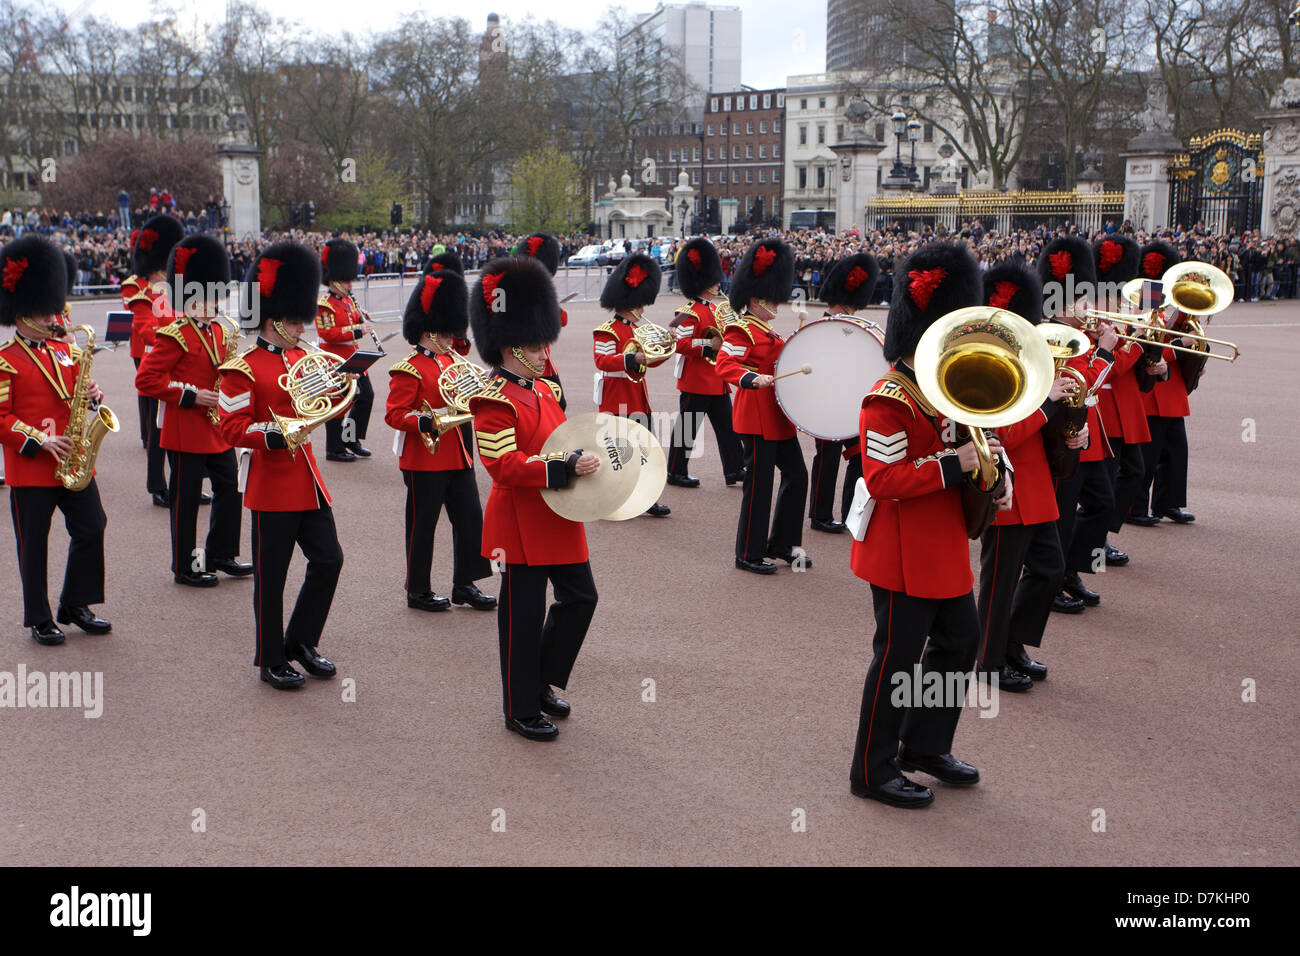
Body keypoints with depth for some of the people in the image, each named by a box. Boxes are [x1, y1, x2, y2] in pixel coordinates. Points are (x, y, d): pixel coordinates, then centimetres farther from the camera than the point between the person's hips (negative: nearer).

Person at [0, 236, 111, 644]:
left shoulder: (65, 350, 10)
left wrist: (91, 395, -6)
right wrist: (39, 441, -20)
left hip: (73, 462, 6)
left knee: (91, 529, 5)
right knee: (34, 545, 5)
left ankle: (75, 606, 20)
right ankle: (39, 619, 16)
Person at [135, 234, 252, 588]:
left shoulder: (220, 332, 10)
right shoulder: (174, 336, -13)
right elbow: (146, 379, -16)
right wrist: (190, 396, -20)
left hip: (219, 426, 8)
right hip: (186, 431, -8)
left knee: (230, 488, 10)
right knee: (186, 498, 1)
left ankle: (221, 554, 24)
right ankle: (185, 567, 11)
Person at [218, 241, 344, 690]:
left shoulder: (302, 359, 12)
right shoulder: (243, 369, -11)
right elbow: (233, 428, -15)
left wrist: (343, 388, -2)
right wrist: (274, 434, -29)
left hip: (307, 480, 7)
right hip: (272, 487, -7)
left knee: (329, 559, 6)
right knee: (271, 576, 3)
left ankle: (300, 641, 23)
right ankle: (271, 660, 15)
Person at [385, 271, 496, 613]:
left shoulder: (453, 361, 13)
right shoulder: (408, 370, -11)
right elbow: (394, 415, -16)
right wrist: (429, 420, -31)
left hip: (458, 457, 8)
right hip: (424, 460, -8)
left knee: (470, 518, 7)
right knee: (422, 525, 3)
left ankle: (465, 584, 18)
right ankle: (418, 591, 14)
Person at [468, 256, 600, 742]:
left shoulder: (545, 389, 11)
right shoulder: (494, 401, -17)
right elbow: (504, 465, -25)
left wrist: (583, 460, 4)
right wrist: (564, 469, -30)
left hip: (558, 516, 9)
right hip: (521, 522, -9)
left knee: (580, 597, 12)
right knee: (524, 612, 2)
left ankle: (543, 681, 30)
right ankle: (521, 710, 15)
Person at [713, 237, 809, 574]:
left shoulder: (766, 330, 16)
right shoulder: (741, 331, -12)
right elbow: (725, 364, -25)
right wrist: (752, 378, -41)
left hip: (778, 417, 10)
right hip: (756, 418, -10)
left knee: (797, 474, 11)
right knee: (759, 483, -4)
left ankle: (782, 543, 23)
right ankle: (749, 554, 7)